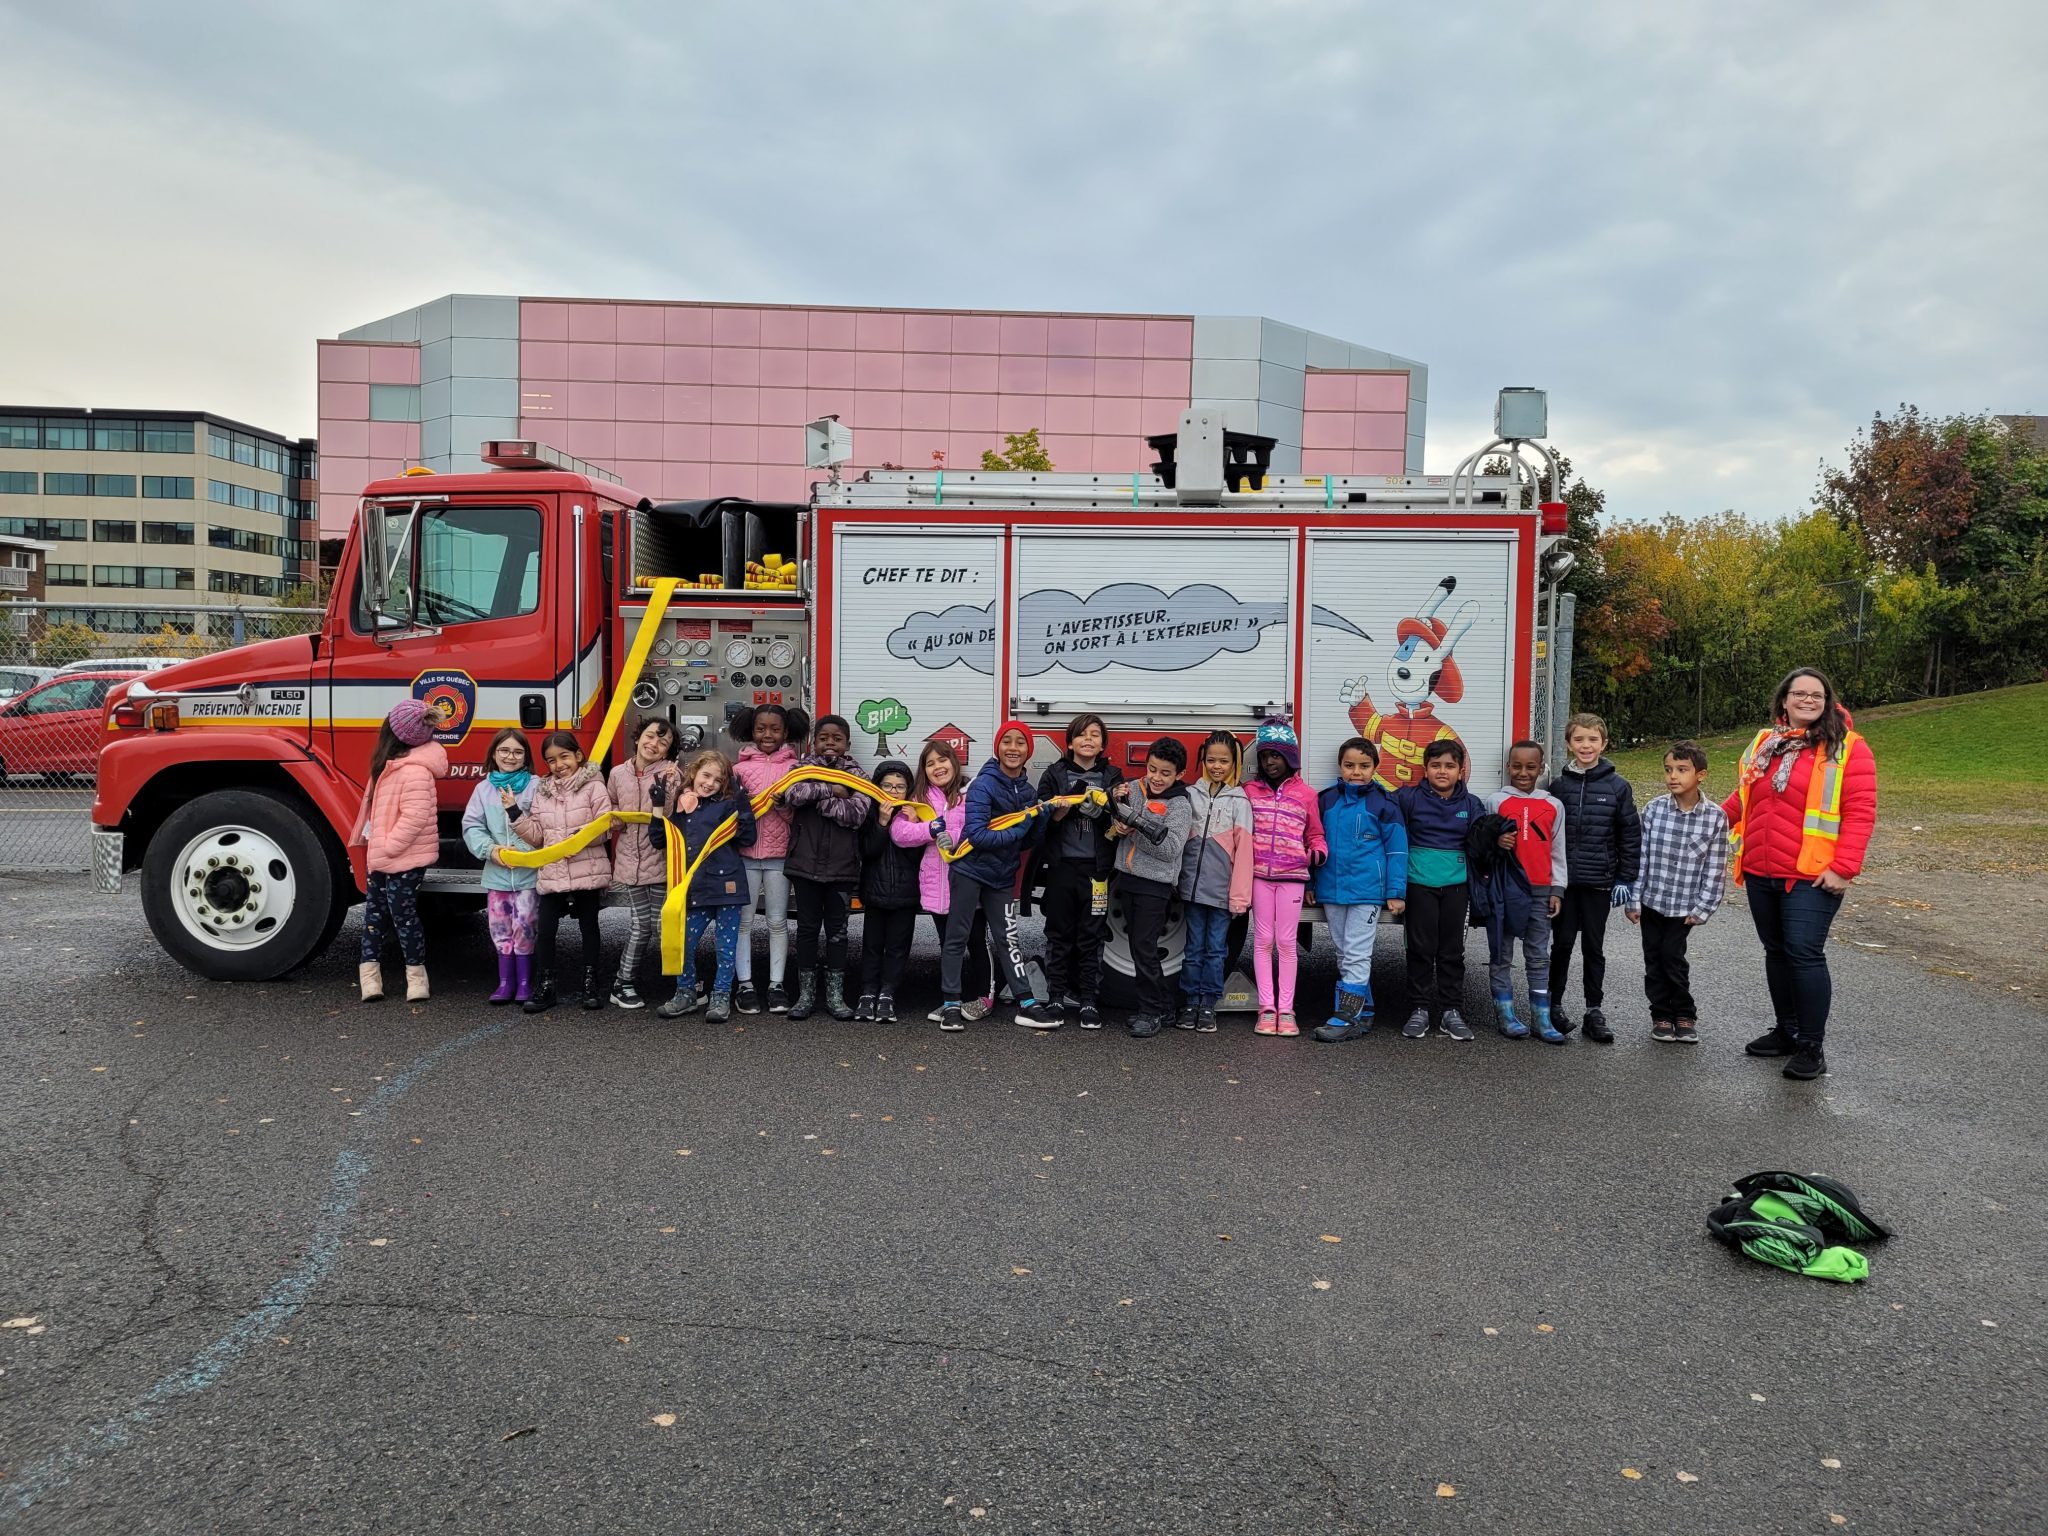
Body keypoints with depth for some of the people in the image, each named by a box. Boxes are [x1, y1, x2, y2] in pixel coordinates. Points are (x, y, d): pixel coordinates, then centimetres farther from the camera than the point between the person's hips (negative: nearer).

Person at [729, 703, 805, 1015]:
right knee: (744, 920, 3)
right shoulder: (740, 766, 5)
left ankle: (777, 984, 12)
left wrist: (782, 804, -17)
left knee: (778, 921, 6)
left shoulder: (793, 766, 4)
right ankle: (745, 984, 10)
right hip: (745, 851, 0)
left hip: (779, 853, 0)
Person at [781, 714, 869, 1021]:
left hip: (841, 866, 0)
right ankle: (806, 993, 15)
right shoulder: (802, 768, 4)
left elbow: (857, 813, -15)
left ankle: (835, 994, 15)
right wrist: (832, 790, -17)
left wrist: (816, 798, -14)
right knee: (807, 927, 7)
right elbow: (793, 794, -17)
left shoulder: (856, 775, 2)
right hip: (805, 863, 0)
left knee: (837, 929, 7)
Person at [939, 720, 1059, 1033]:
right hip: (971, 870, -6)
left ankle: (1027, 1005, 11)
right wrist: (1016, 832, -23)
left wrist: (1041, 818, -9)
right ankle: (950, 1005, 8)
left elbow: (1027, 842, 8)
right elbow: (977, 835, -24)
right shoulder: (983, 785, -16)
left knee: (1007, 939, 10)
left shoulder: (1027, 790, 6)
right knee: (957, 937, 2)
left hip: (1002, 876, 6)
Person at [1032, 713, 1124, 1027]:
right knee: (1059, 934, 4)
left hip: (1096, 867, 1)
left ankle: (1087, 1001, 8)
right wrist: (1071, 800, -19)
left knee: (1091, 937, 3)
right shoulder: (1054, 775, 5)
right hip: (1062, 865, 0)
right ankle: (1056, 998, 12)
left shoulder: (1112, 777, 9)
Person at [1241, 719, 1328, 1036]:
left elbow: (1315, 834, 10)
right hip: (1259, 875, 1)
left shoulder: (1306, 794, 4)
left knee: (1286, 942, 3)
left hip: (1292, 876, -1)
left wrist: (1318, 853, -10)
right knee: (1263, 940, 3)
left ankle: (1286, 1009, 8)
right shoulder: (1249, 792, 5)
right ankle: (1267, 1008, 7)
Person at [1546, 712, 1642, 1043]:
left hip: (1599, 881, 0)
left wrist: (1626, 879, -3)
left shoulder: (1618, 786, -2)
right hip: (1562, 880, 1)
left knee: (1594, 947, 8)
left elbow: (1631, 835, 0)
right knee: (1562, 944, 7)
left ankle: (1594, 1011, 16)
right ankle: (1554, 1006, 18)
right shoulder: (1558, 785, 1)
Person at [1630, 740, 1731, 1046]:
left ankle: (1684, 1014, 19)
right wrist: (1634, 900, -2)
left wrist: (1702, 908, -6)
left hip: (1684, 905, -2)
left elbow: (1715, 868, -5)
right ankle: (1661, 1015, 23)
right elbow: (1640, 857, -2)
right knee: (1653, 957, 9)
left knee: (1672, 956, -2)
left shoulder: (1715, 817, -8)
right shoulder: (1654, 809, -5)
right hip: (1651, 900, 2)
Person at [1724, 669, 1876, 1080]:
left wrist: (1843, 867, -16)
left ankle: (1812, 1047, 2)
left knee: (1805, 954, -8)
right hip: (1761, 874, 6)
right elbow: (1743, 797, 24)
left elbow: (1860, 812, -10)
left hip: (1811, 877, -6)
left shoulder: (1848, 747, -4)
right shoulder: (1765, 743, 13)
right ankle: (1786, 1031, 28)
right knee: (1777, 952, 15)